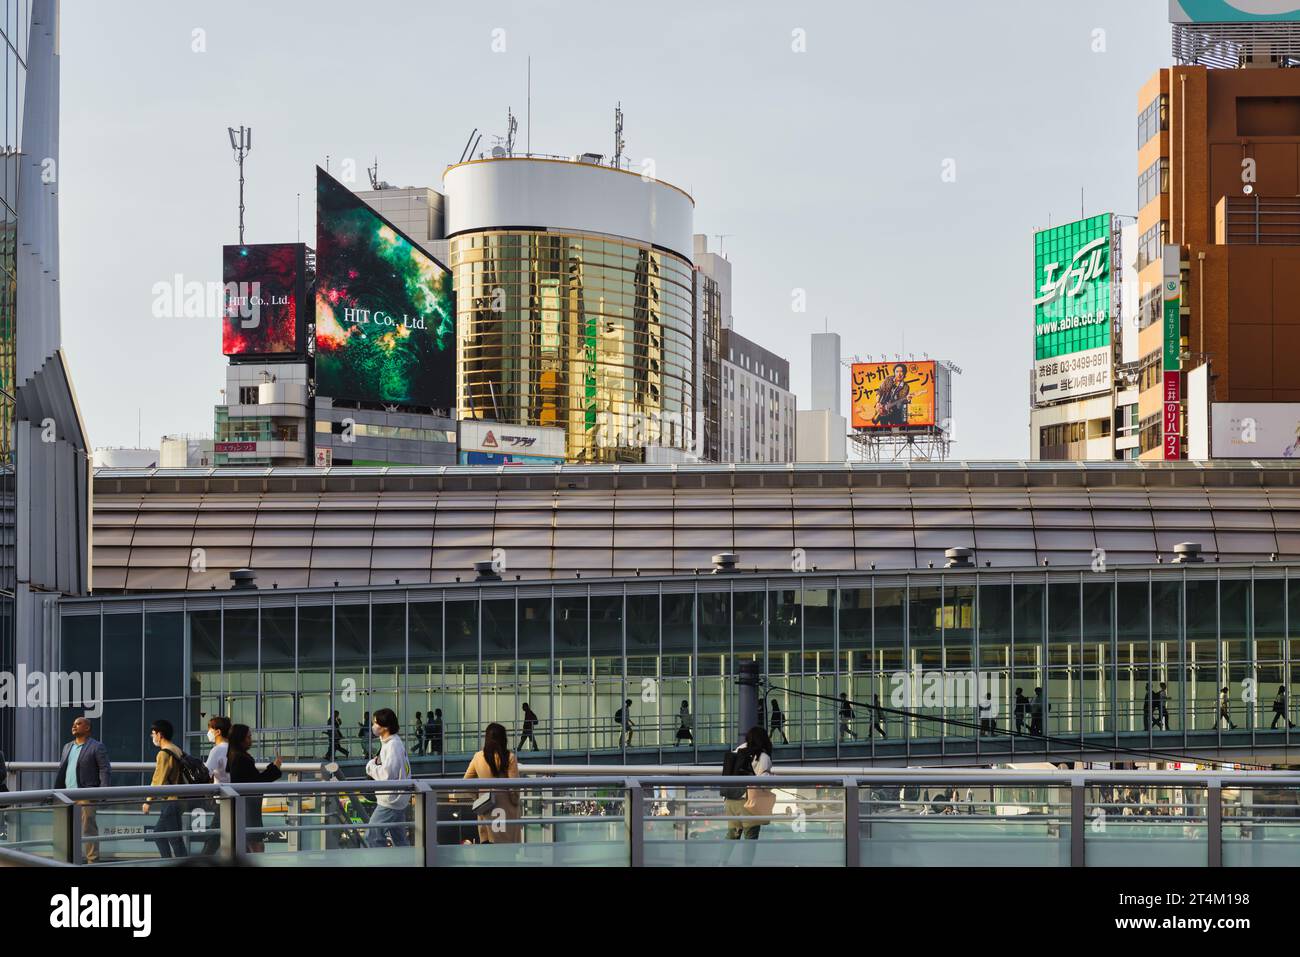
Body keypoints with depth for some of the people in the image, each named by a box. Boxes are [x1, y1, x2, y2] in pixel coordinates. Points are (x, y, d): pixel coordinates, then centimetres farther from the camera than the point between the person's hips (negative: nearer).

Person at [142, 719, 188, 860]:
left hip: (170, 801, -9)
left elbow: (158, 781, -17)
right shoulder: (177, 750, 11)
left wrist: (148, 801, -10)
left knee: (175, 839, -5)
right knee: (159, 832, 17)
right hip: (179, 798, 9)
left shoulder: (164, 754, -16)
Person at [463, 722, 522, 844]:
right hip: (505, 806, -4)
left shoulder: (478, 757, 1)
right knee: (507, 844, 1)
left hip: (485, 808, 4)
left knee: (486, 843, 9)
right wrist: (516, 802, 3)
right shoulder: (509, 758, -10)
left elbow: (466, 781, 6)